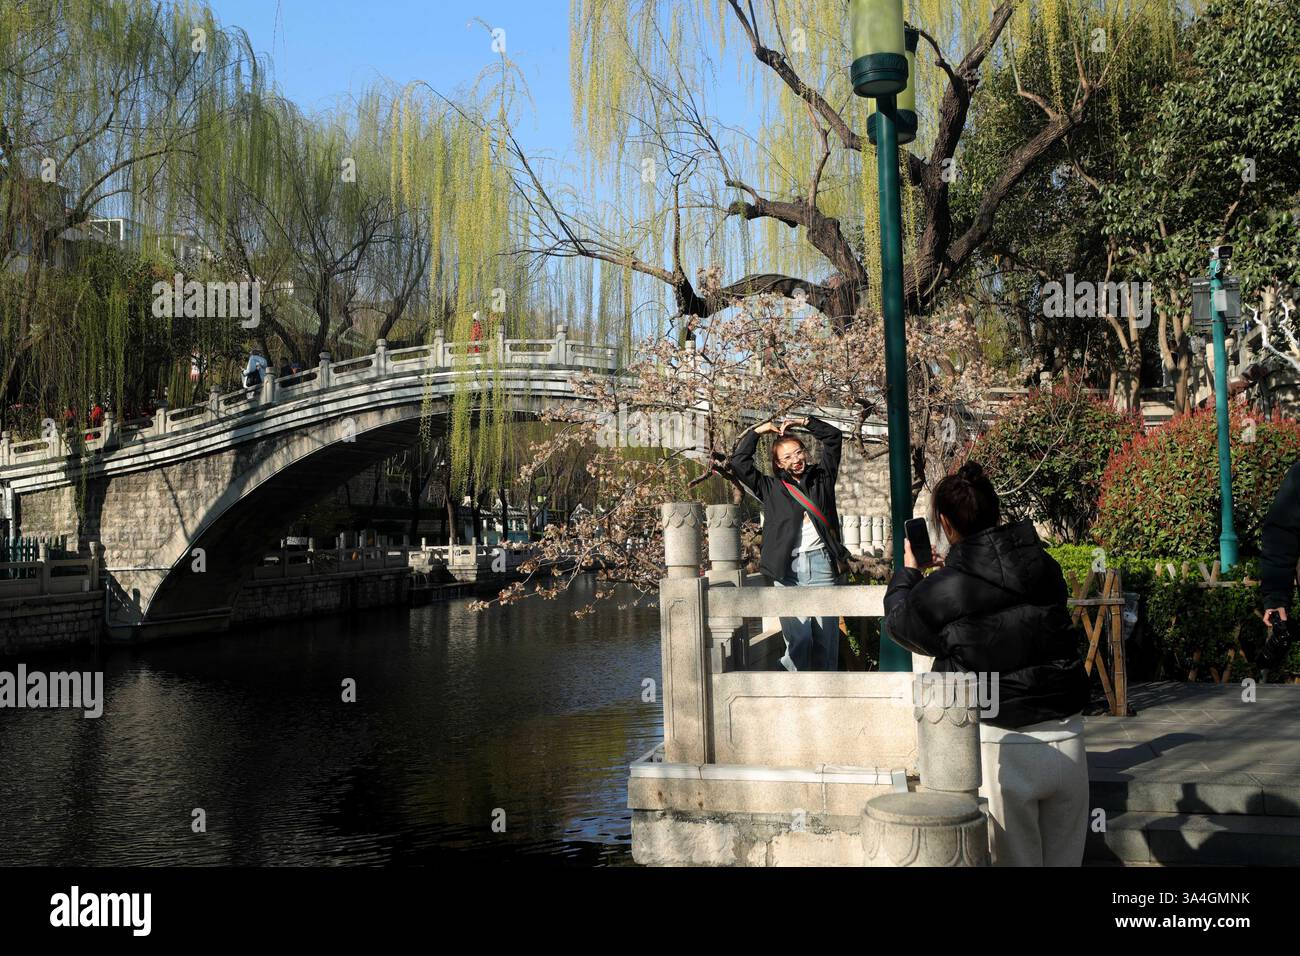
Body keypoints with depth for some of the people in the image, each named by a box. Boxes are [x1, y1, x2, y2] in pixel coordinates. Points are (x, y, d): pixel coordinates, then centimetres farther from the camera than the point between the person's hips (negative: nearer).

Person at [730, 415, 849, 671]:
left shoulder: (821, 477, 14)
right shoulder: (771, 488, 10)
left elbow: (833, 436, 16)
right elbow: (739, 462, 4)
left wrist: (803, 423, 11)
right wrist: (757, 431, 8)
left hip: (821, 563, 2)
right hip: (788, 568, -1)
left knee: (827, 636, 1)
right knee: (798, 638, -9)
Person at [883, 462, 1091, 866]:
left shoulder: (940, 591, -9)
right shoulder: (1046, 567, 2)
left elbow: (899, 620, 12)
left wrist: (908, 571, 30)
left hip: (1001, 748, -4)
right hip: (1068, 740, 4)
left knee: (1015, 861, 7)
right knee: (1064, 859, 14)